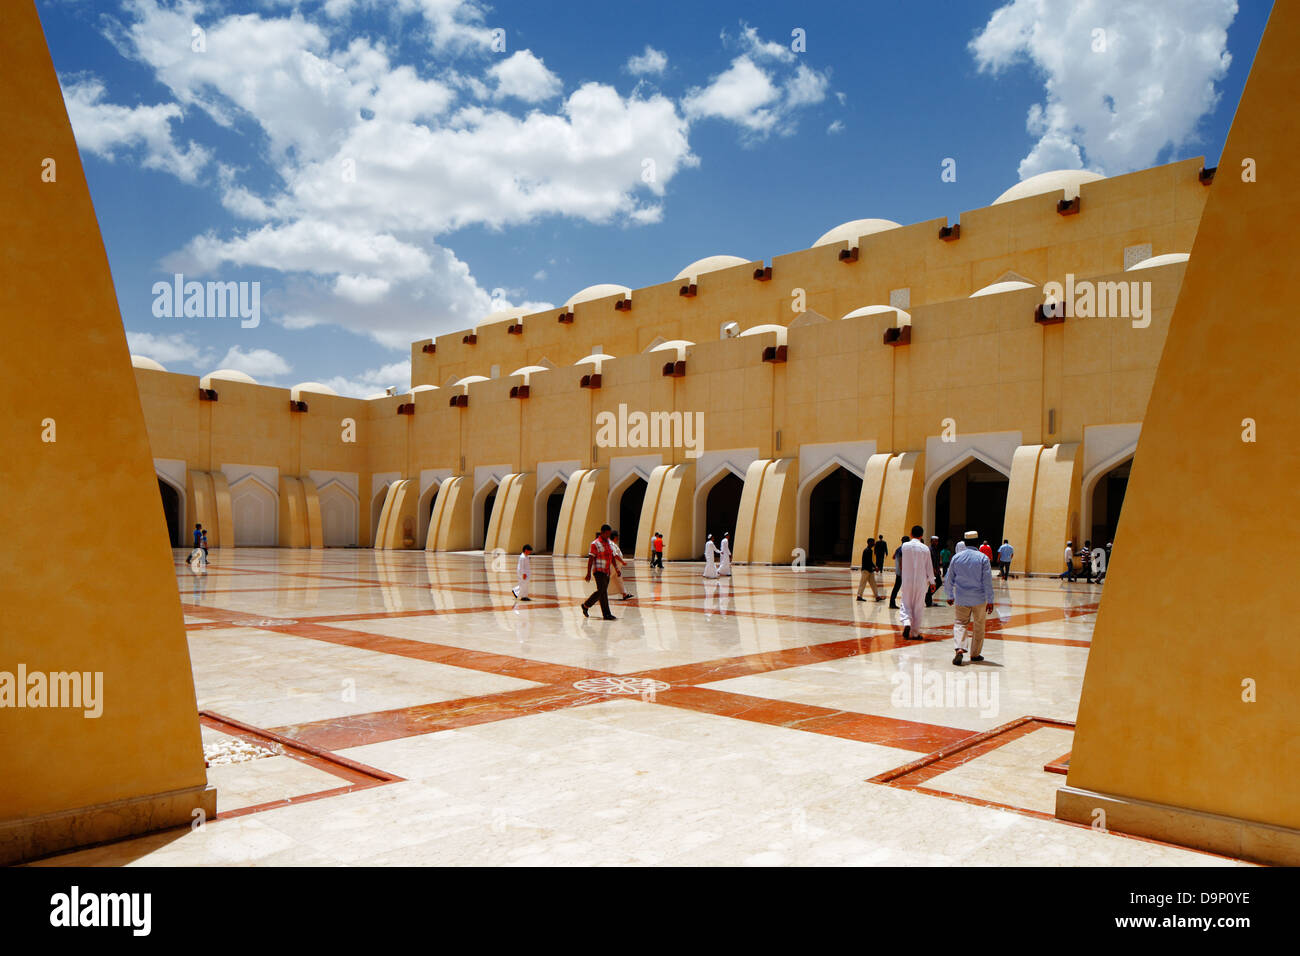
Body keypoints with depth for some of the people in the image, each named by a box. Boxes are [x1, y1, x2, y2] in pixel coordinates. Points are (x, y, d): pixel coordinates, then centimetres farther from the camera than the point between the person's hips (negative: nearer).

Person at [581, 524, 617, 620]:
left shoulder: (609, 542, 13)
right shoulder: (595, 544, -10)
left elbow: (612, 556, 19)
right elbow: (590, 559, -12)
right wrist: (588, 573, -16)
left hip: (607, 571, 8)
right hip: (598, 571, -8)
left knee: (600, 592, 10)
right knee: (603, 592, -10)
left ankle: (586, 605, 21)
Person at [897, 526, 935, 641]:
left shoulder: (905, 546, -3)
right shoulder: (925, 548, -6)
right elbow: (929, 567, -1)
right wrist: (932, 582, 9)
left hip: (907, 581, 1)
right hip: (921, 582, -1)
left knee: (905, 605, 9)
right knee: (918, 608, 8)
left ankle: (907, 623, -18)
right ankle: (915, 633, 11)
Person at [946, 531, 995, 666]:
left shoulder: (956, 557, 1)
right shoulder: (983, 558, -7)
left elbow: (950, 579, 7)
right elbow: (987, 581, -9)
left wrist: (950, 596, 18)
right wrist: (990, 601, -5)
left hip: (961, 599, 2)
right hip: (979, 599, -2)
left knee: (960, 623, 7)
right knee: (979, 626, 12)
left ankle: (960, 648, -16)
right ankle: (975, 654, 18)